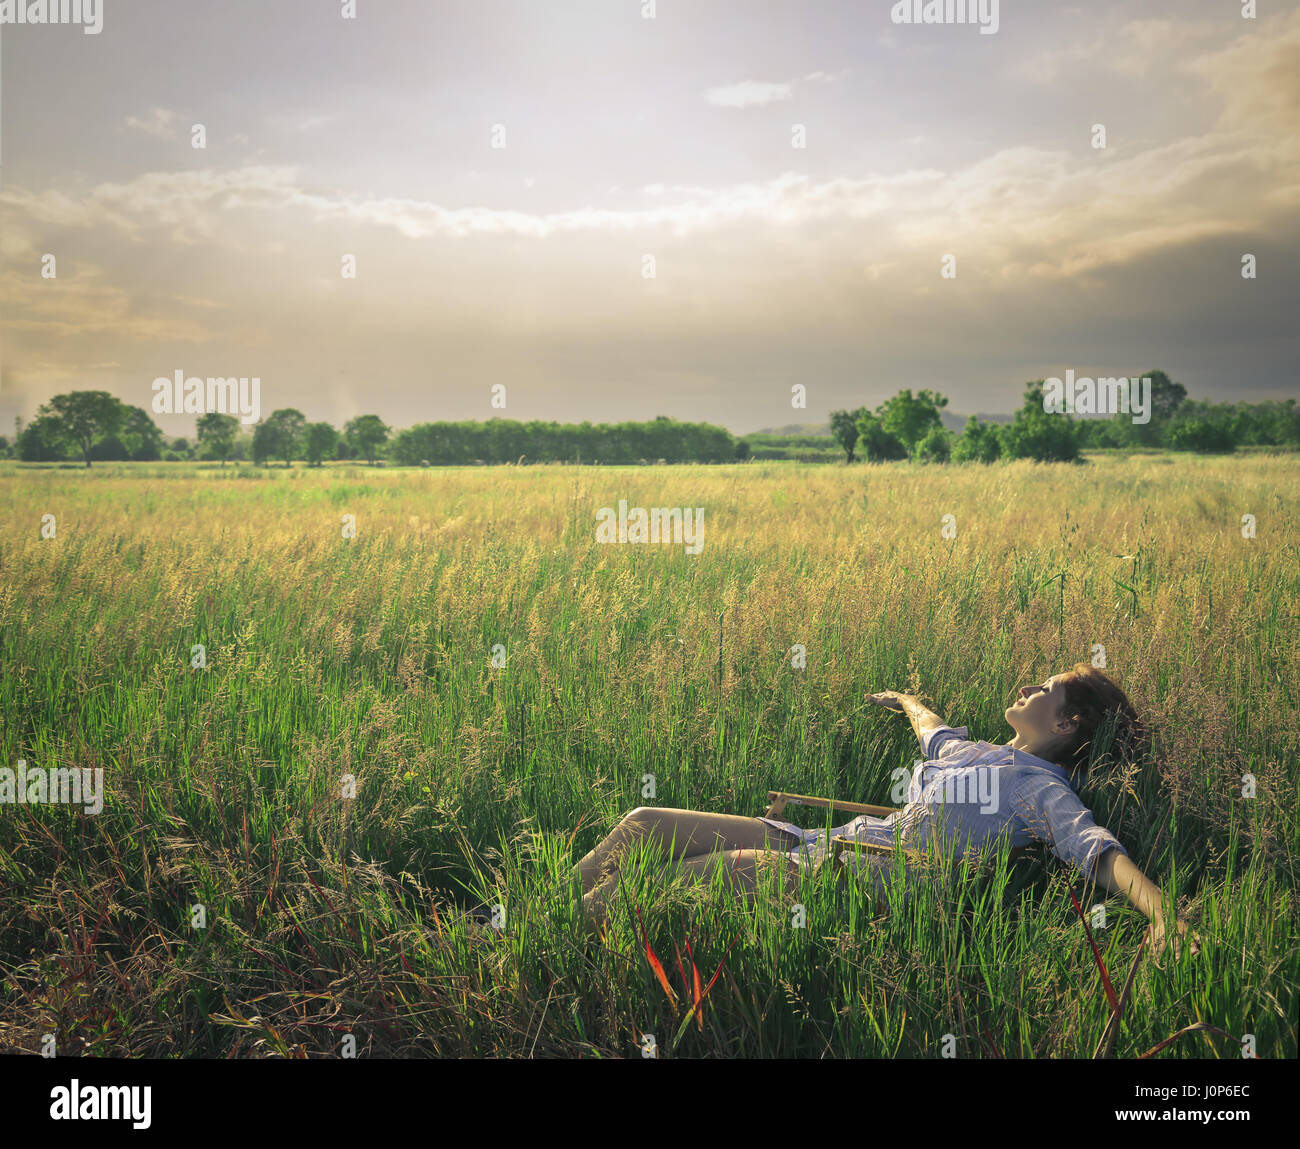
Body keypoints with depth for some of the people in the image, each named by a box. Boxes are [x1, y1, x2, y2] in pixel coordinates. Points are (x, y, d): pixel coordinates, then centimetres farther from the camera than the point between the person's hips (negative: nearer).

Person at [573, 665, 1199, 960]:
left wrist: (1164, 915, -36)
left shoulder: (1042, 789, -2)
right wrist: (904, 700, 65)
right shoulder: (972, 752, 22)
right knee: (643, 826, -1)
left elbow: (1099, 850, -18)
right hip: (825, 842, 9)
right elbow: (934, 729, 45)